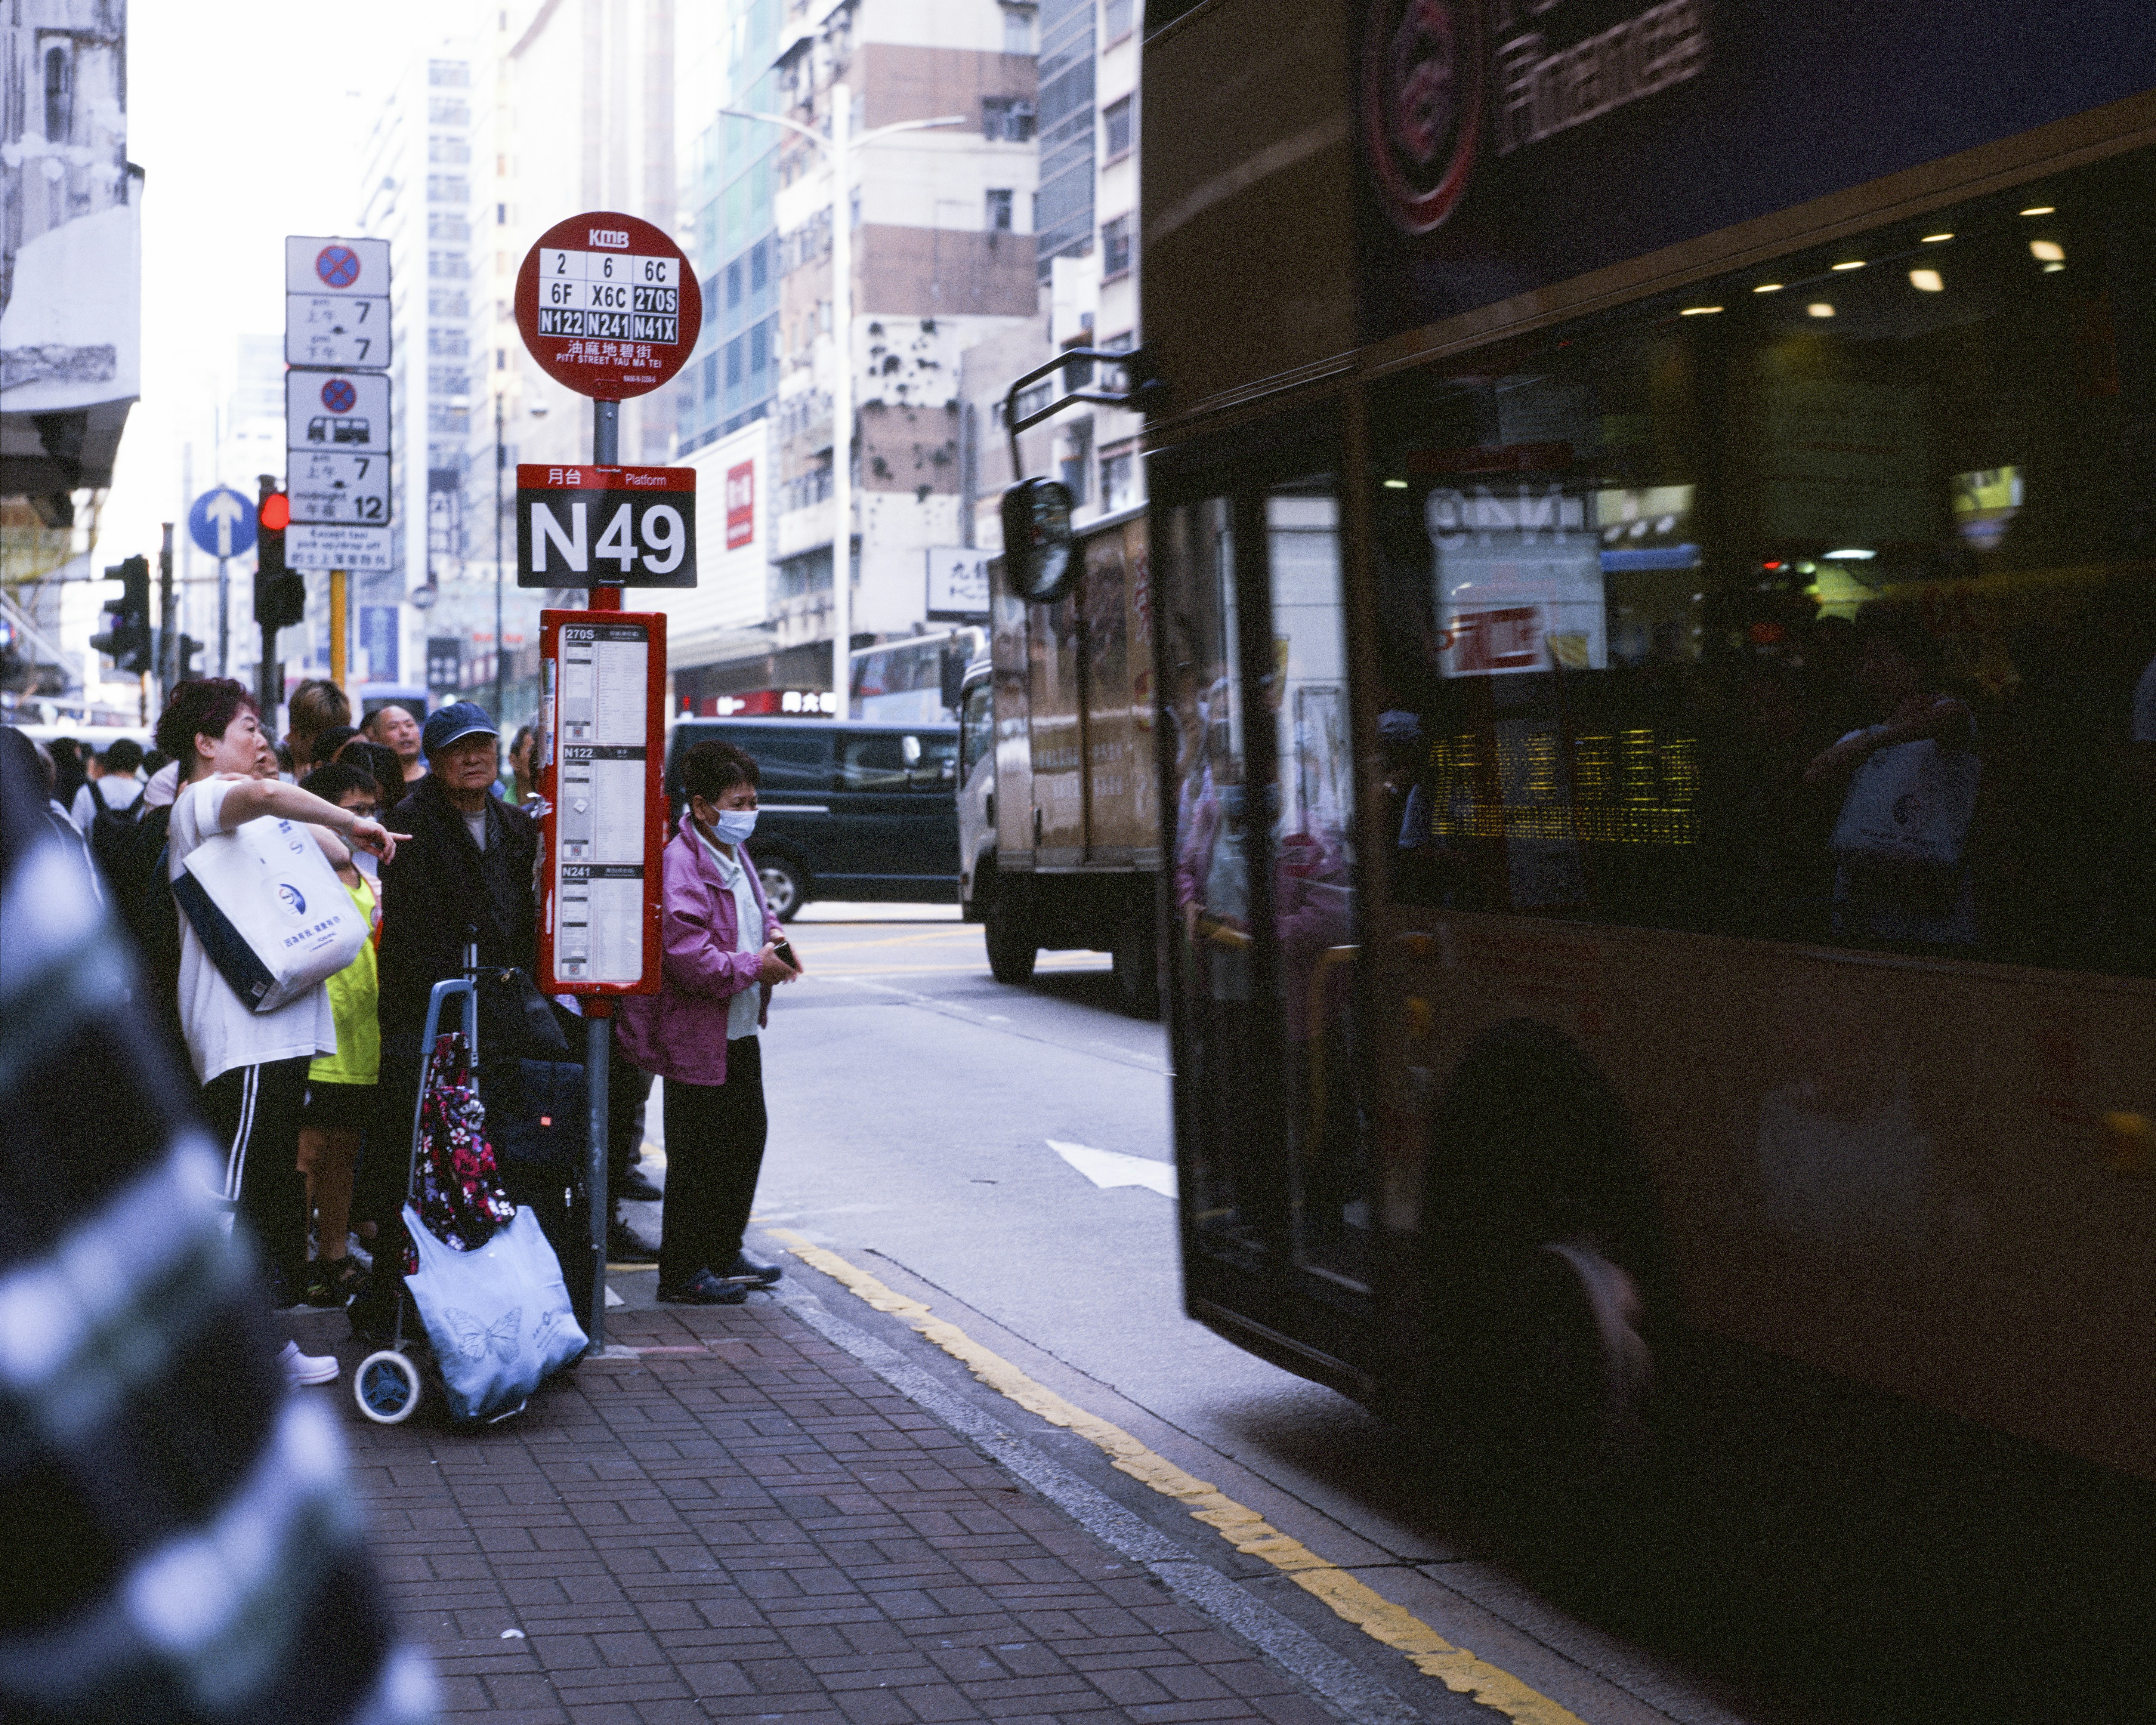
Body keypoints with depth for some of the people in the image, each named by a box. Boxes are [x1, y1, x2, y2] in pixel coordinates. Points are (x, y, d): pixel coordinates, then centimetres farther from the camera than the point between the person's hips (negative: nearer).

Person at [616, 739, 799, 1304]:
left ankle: (724, 1254, 31)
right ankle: (682, 1274, 8)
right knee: (697, 1158, -2)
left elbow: (756, 911, 29)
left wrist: (772, 932, 6)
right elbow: (693, 960, -27)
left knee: (747, 1138, 17)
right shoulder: (679, 868, -21)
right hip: (696, 1040, -10)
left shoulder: (735, 857, 10)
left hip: (741, 1032, 10)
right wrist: (757, 966, -16)